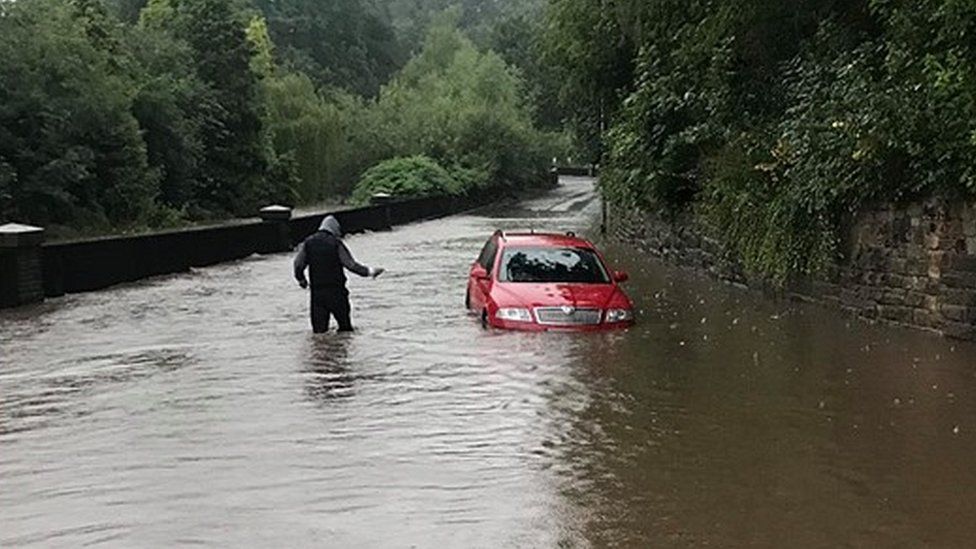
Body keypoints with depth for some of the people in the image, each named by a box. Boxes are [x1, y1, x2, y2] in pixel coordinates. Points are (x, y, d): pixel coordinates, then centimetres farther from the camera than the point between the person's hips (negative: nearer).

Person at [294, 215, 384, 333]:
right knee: (344, 324, 6)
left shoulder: (308, 243, 4)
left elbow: (298, 264, 6)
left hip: (316, 291, 3)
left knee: (319, 328, 7)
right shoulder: (336, 243, -8)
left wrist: (301, 279, 24)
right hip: (336, 290, -3)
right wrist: (369, 271, 1)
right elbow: (350, 264, -9)